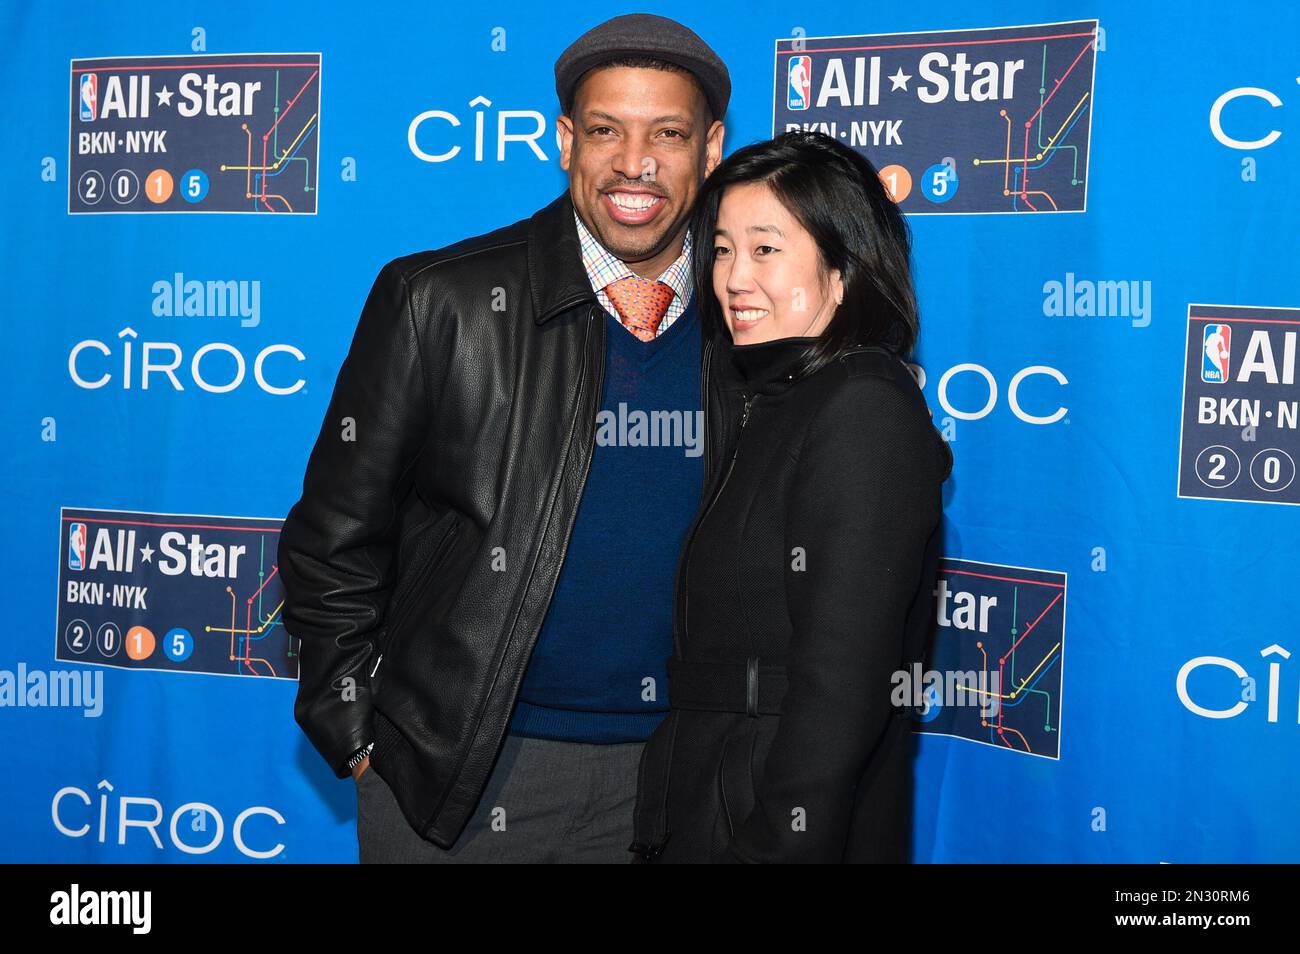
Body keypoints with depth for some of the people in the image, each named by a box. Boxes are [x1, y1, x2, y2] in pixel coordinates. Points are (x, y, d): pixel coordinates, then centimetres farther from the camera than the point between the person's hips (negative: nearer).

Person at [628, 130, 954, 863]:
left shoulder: (864, 409, -16)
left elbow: (842, 683, -22)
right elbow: (727, 643, 10)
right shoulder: (771, 403, 11)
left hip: (791, 827, -8)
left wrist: (779, 845, -22)